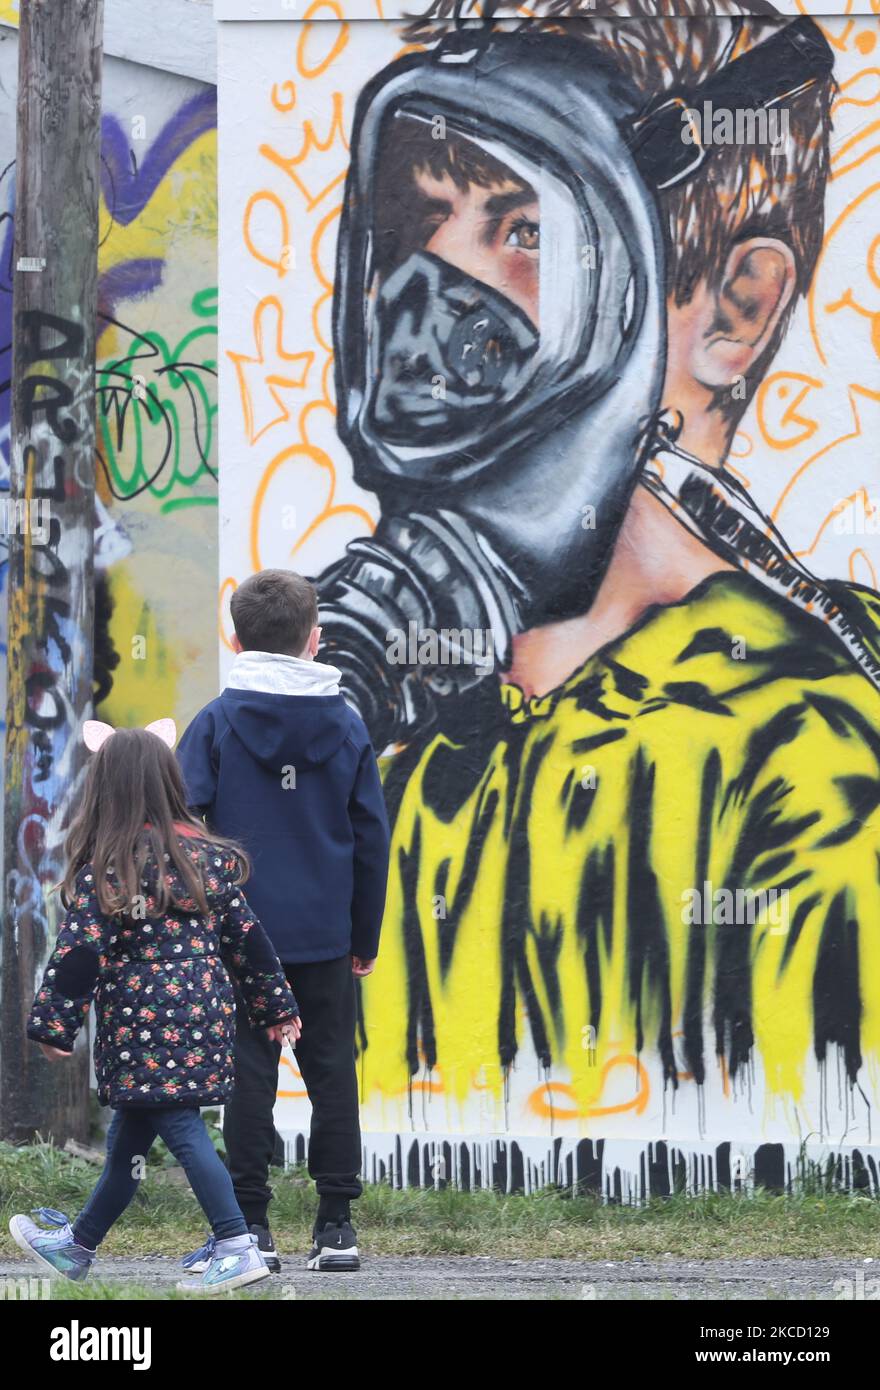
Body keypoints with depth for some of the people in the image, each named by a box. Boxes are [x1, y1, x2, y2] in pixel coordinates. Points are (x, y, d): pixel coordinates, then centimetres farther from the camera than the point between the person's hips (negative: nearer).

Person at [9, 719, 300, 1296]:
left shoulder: (104, 867, -12)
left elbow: (80, 951, -12)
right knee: (130, 1132, 17)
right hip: (205, 1009, 7)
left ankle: (238, 1247, -17)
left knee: (182, 1129, -7)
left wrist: (55, 1025, -6)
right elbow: (244, 935, 9)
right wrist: (275, 1005, 16)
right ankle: (80, 1243, 32)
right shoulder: (207, 855, 6)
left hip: (143, 1021, -7)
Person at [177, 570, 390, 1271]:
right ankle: (337, 1224, 6)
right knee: (333, 1071, 7)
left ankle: (252, 1223, 0)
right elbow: (371, 838, 6)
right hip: (324, 938, 2)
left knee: (249, 1074, 2)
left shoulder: (216, 723, -4)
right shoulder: (346, 724, 3)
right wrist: (365, 937, 15)